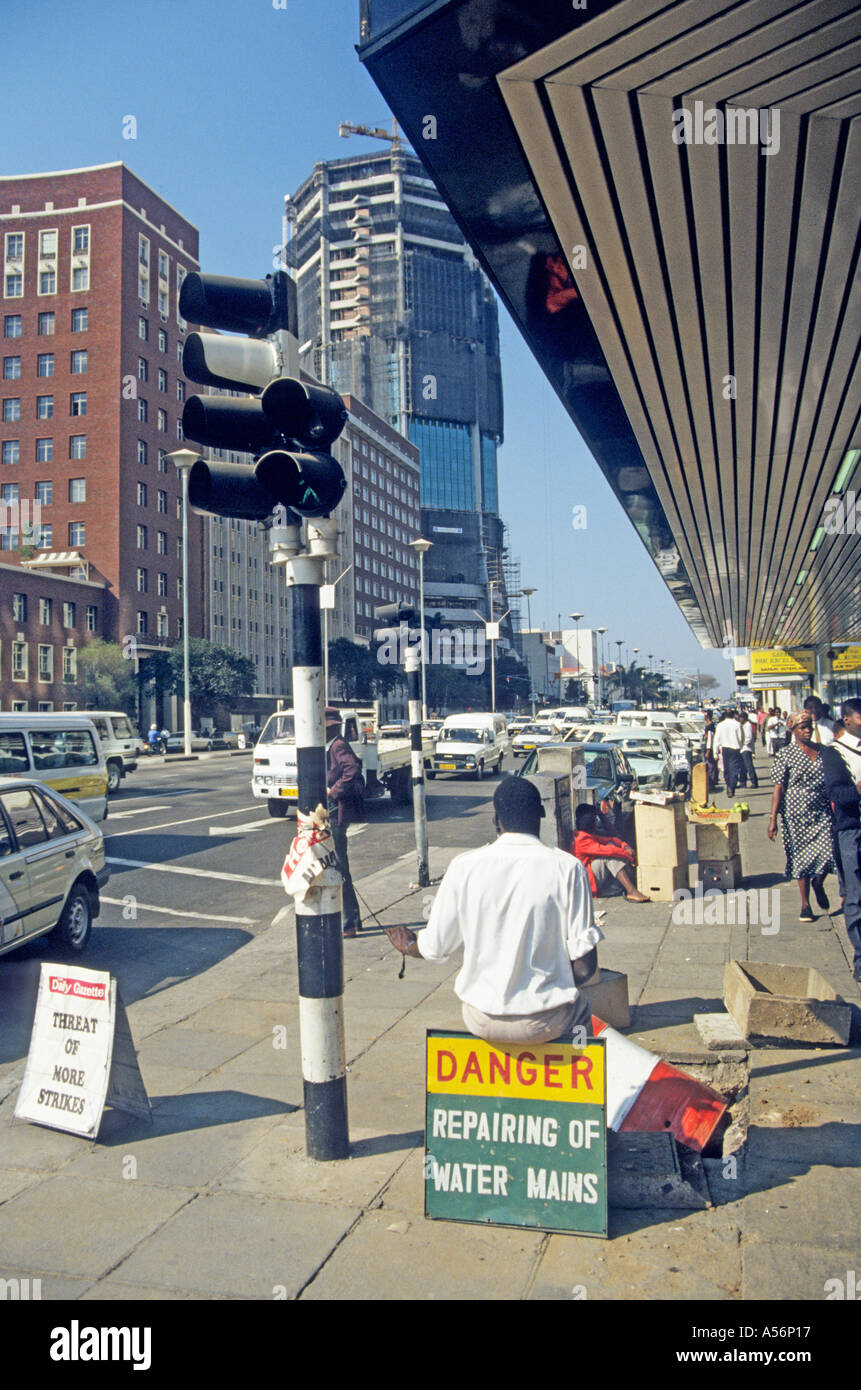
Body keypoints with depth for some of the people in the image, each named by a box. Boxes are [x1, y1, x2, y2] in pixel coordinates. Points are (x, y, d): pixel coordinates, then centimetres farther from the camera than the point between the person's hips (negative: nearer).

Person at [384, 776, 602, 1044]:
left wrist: (409, 946, 23)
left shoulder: (464, 866, -8)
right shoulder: (567, 868, -12)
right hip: (547, 1022, -1)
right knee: (581, 1006, 31)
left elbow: (435, 948, 0)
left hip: (480, 1021, 2)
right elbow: (585, 968, -12)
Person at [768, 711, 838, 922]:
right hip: (797, 813, -3)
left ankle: (818, 884, 23)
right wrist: (773, 818, -11)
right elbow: (779, 788, -6)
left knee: (827, 852, -10)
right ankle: (805, 904, 16)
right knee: (802, 856, 4)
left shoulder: (823, 751, 8)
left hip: (822, 812, 3)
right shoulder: (785, 755, -4)